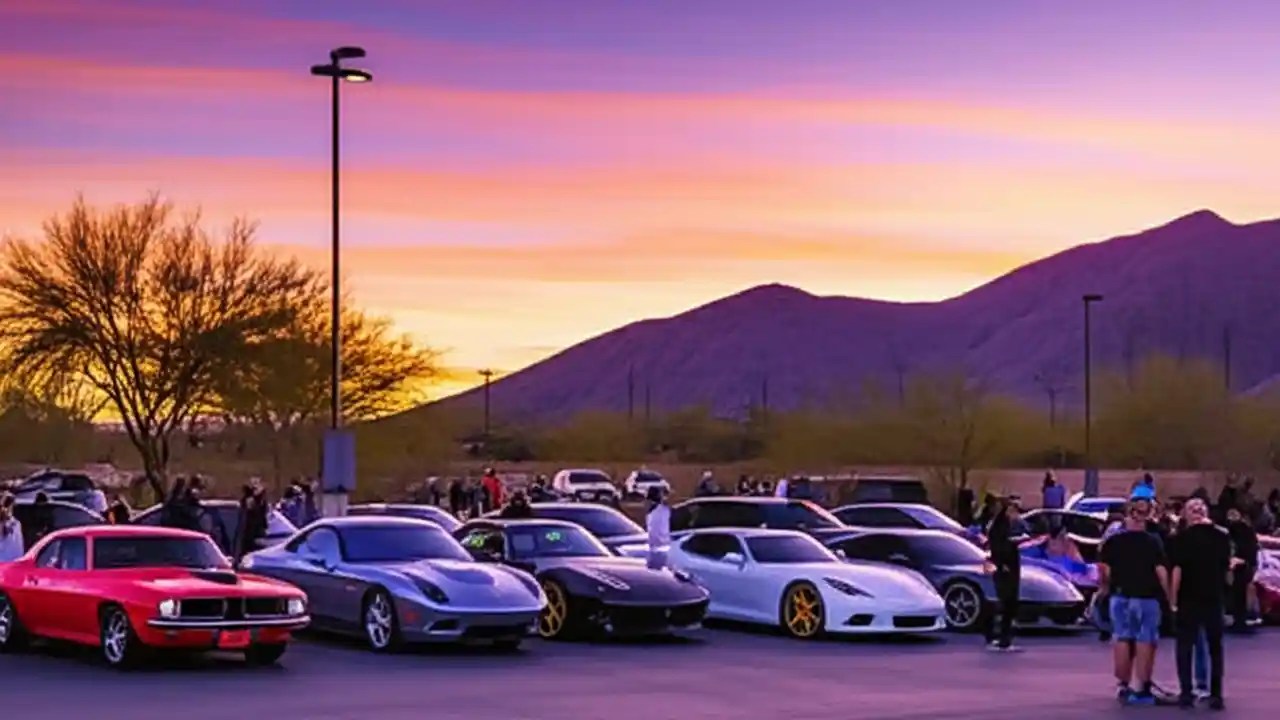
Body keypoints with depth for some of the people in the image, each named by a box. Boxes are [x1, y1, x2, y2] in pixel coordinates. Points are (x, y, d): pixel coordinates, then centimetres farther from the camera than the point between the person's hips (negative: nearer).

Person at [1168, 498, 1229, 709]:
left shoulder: (1182, 538, -8)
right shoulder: (1222, 537, 3)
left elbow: (1177, 571, -13)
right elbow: (1227, 567, 12)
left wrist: (1172, 598, -7)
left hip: (1188, 599, -3)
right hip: (1214, 599, 3)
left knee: (1185, 646, 5)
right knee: (1215, 647, 11)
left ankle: (1186, 693, -1)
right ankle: (1216, 695, 7)